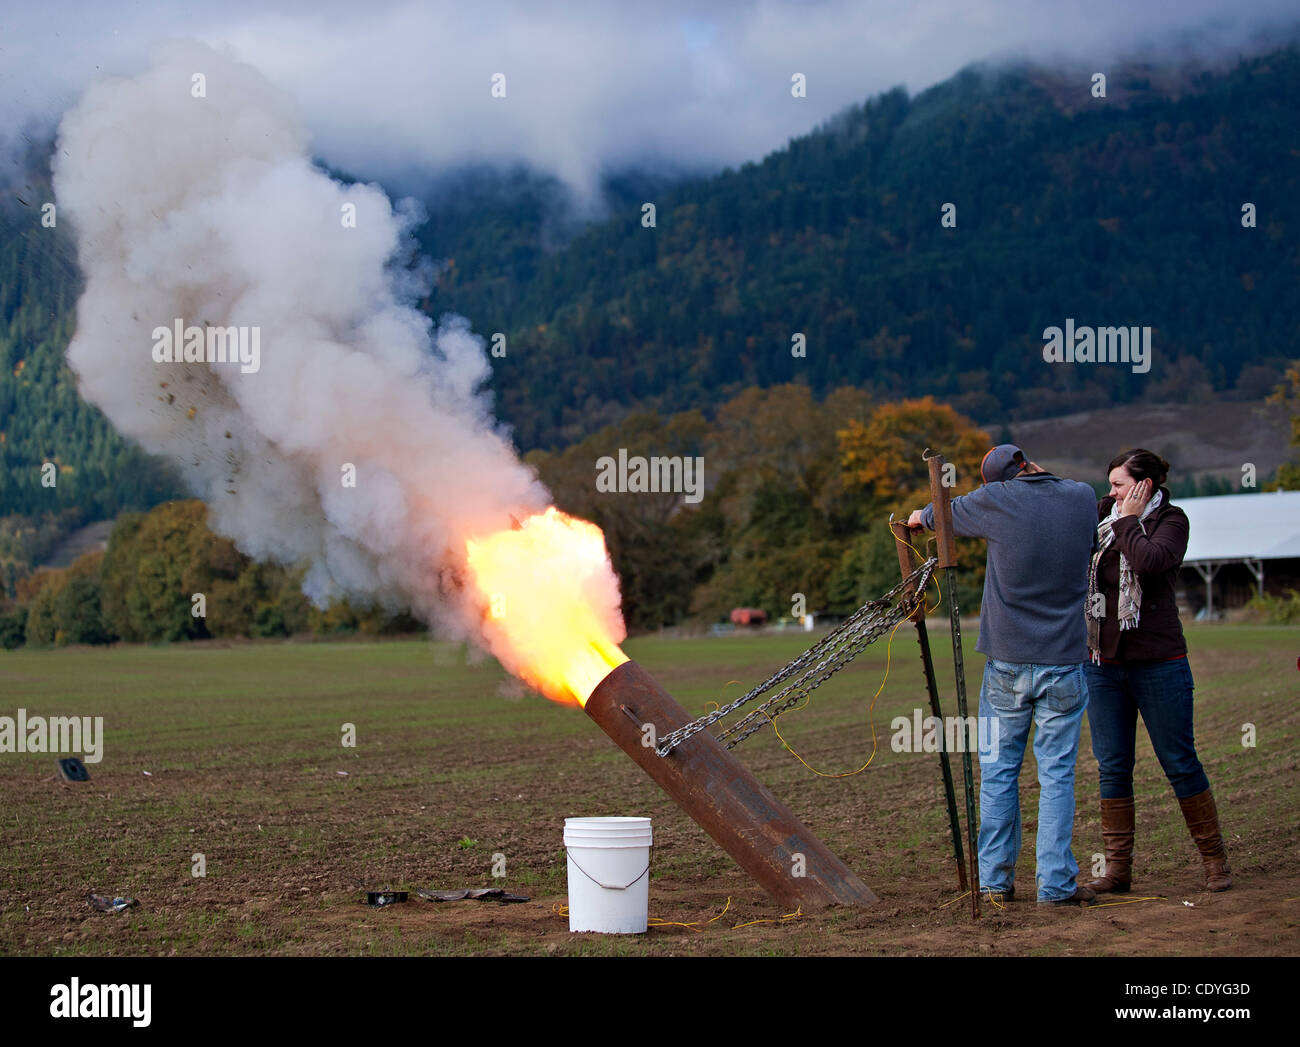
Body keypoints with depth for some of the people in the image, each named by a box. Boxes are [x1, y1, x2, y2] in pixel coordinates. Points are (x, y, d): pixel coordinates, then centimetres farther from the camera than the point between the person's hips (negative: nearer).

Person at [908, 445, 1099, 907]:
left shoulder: (997, 501, -6)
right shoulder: (1082, 497, -1)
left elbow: (946, 513, 14)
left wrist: (920, 517, 35)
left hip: (1007, 664, -1)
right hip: (1065, 662, 1)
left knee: (998, 772, 10)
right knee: (1057, 774, 4)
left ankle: (995, 878, 14)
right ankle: (1056, 883, 2)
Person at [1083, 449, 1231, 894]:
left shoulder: (1171, 520, -5)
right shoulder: (1105, 516, 9)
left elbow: (1150, 561, -24)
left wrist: (1128, 522, -12)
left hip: (1158, 663, -5)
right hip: (1104, 662, 5)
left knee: (1179, 762, 1)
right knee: (1112, 766, 4)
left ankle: (1215, 859, 14)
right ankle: (1117, 868, 9)